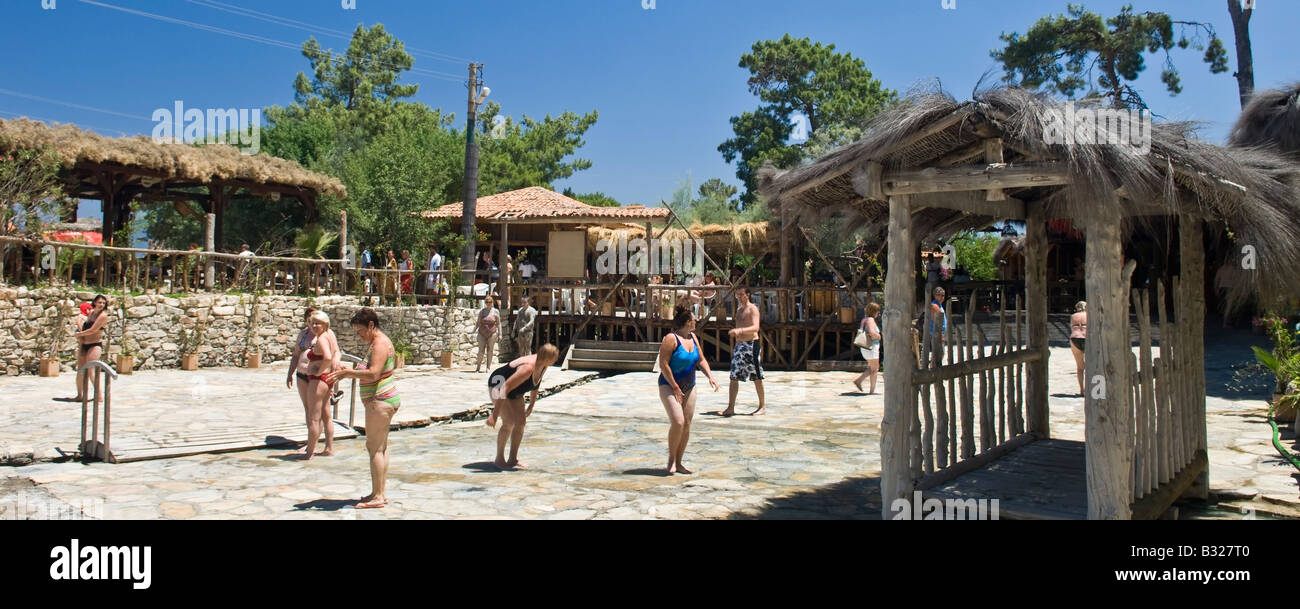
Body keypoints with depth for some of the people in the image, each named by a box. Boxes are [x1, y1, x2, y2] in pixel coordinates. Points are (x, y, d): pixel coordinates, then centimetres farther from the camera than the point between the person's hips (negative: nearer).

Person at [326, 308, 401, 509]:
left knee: (374, 447, -7)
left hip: (380, 401, -11)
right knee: (381, 447, 13)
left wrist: (347, 373, -20)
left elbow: (373, 374, -27)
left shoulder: (380, 344, -16)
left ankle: (377, 497, -3)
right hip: (381, 400, 11)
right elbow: (368, 372, 20)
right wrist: (348, 374, 7)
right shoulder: (373, 343, 17)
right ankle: (380, 493, 19)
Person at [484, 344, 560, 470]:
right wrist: (495, 414, -39)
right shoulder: (528, 368, -37)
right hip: (498, 386, -9)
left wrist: (531, 405, 18)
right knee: (509, 422, -19)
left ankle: (513, 460, 10)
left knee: (521, 421, 2)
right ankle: (499, 459, -6)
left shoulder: (542, 366, -11)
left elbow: (536, 384, 11)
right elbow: (506, 387, -39)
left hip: (515, 393, 9)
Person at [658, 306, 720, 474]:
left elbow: (701, 360, 15)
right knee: (677, 422, -19)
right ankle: (671, 459, -1)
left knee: (686, 424, 4)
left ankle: (678, 463, 14)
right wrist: (675, 388, -18)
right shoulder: (671, 339, -15)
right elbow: (663, 364, -18)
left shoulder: (692, 337, 9)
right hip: (669, 386, -8)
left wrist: (710, 376, -2)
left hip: (689, 387, 8)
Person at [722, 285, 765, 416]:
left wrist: (739, 330, -36)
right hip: (739, 345, 8)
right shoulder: (739, 309, 17)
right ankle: (731, 408, 4)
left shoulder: (752, 308, -7)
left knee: (756, 377, 0)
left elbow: (755, 328, -21)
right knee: (734, 377, 2)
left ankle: (762, 406, 11)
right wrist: (733, 346, 21)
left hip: (751, 344, -8)